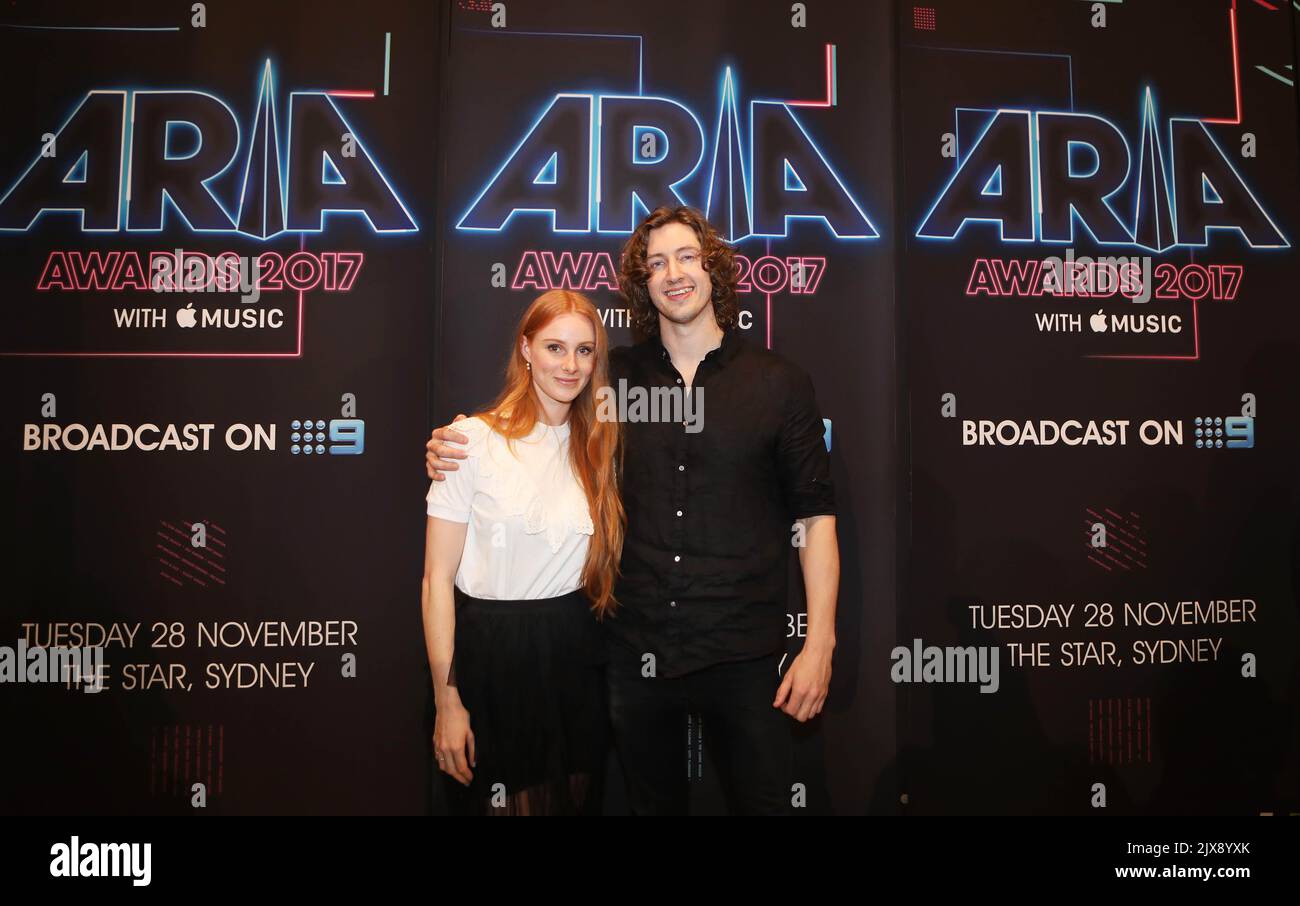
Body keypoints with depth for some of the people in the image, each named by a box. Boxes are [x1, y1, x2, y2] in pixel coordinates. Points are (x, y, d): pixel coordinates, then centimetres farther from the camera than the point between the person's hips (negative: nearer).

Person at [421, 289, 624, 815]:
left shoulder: (597, 445, 3)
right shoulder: (474, 440, -12)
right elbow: (438, 579, -11)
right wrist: (447, 701, -12)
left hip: (574, 652, 5)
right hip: (491, 652, -4)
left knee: (577, 799, 18)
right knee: (496, 800, 12)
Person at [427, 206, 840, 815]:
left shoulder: (778, 383, -2)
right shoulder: (618, 377, 3)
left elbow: (813, 514, -1)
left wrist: (820, 644, -7)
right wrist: (451, 449, -8)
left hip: (741, 656, -2)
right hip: (636, 651, 2)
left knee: (762, 799, 11)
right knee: (653, 803, 20)